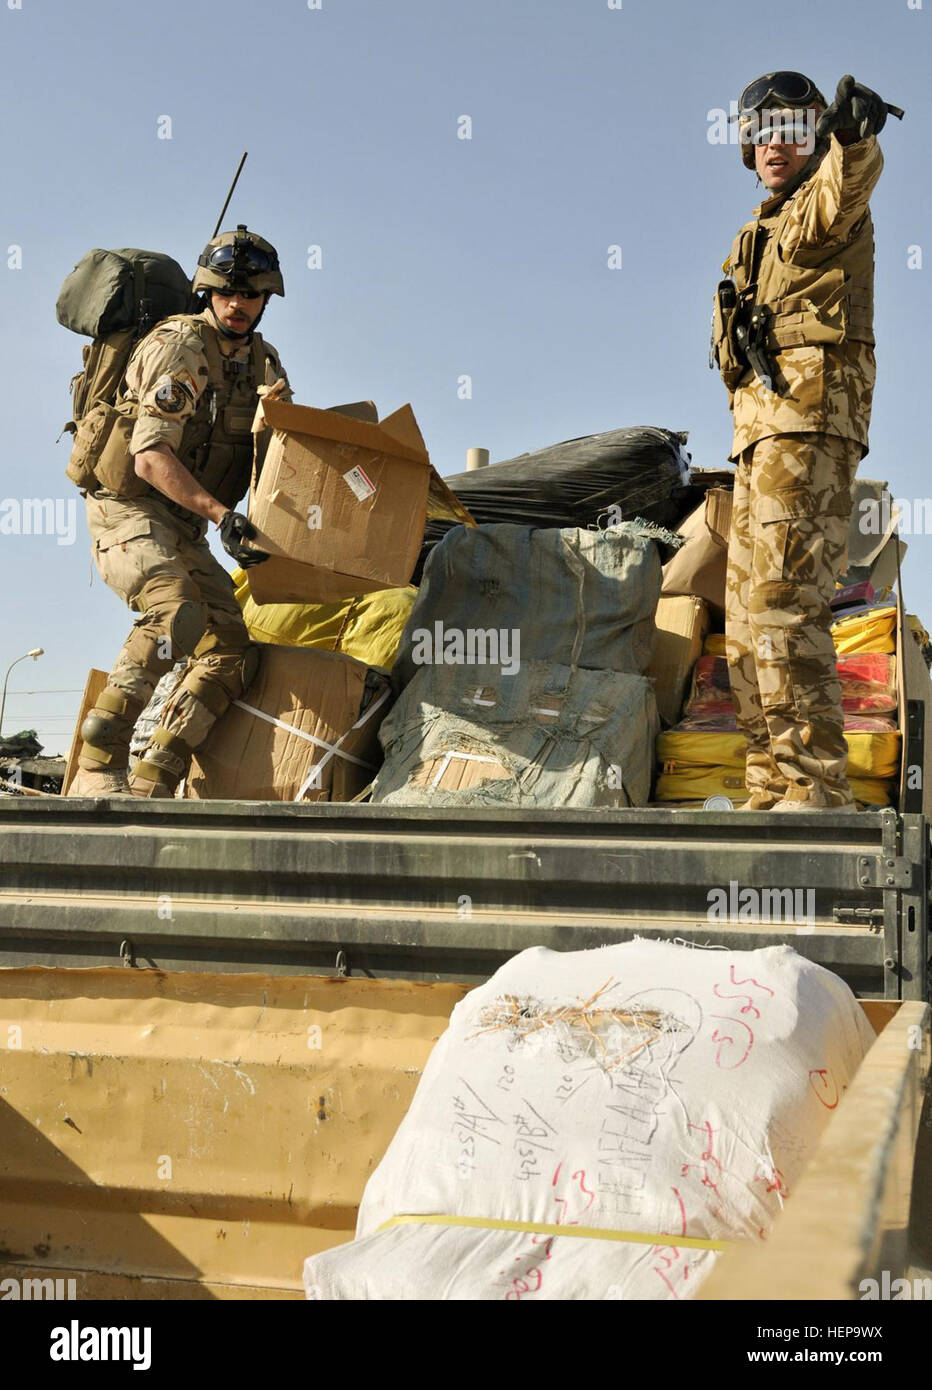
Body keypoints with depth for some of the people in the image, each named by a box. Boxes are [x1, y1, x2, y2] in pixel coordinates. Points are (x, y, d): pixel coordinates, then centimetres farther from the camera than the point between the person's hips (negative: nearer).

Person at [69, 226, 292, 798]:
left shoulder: (263, 362, 12)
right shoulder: (179, 348, -12)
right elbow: (151, 457, -22)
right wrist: (221, 514, -31)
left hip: (186, 531, 8)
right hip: (129, 510, -8)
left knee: (232, 652, -6)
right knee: (177, 615, -33)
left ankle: (152, 782, -4)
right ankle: (98, 769, -29)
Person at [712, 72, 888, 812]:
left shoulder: (823, 208, 2)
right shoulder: (762, 235, 29)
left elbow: (844, 190, -24)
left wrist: (852, 138, -44)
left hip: (809, 420, -9)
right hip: (761, 429, 9)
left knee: (783, 603, -21)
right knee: (748, 623, 8)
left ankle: (818, 787, -23)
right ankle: (773, 791, 12)